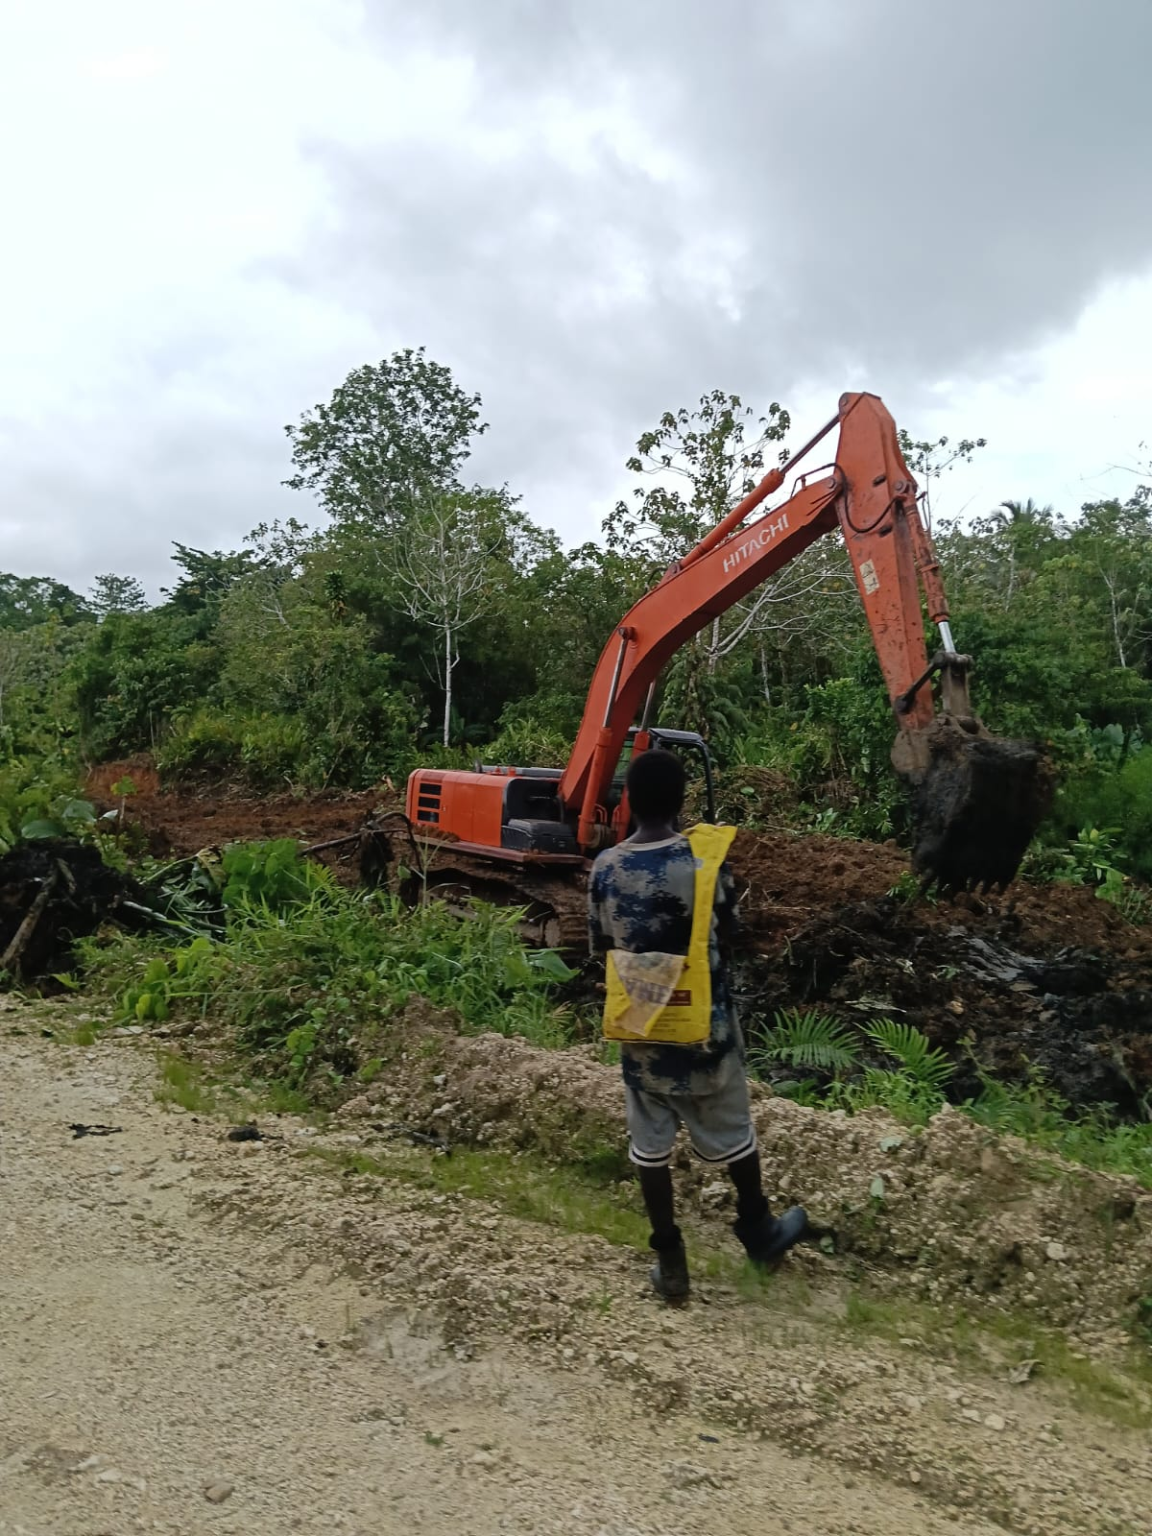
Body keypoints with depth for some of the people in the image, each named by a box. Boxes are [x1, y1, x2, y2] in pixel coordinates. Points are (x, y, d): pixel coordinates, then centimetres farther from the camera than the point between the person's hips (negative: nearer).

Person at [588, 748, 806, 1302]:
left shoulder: (606, 868, -11)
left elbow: (601, 948, 0)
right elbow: (727, 937, -4)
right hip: (705, 1025, -1)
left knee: (650, 1144, 16)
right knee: (731, 1132, 20)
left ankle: (669, 1261, 27)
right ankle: (758, 1232, 40)